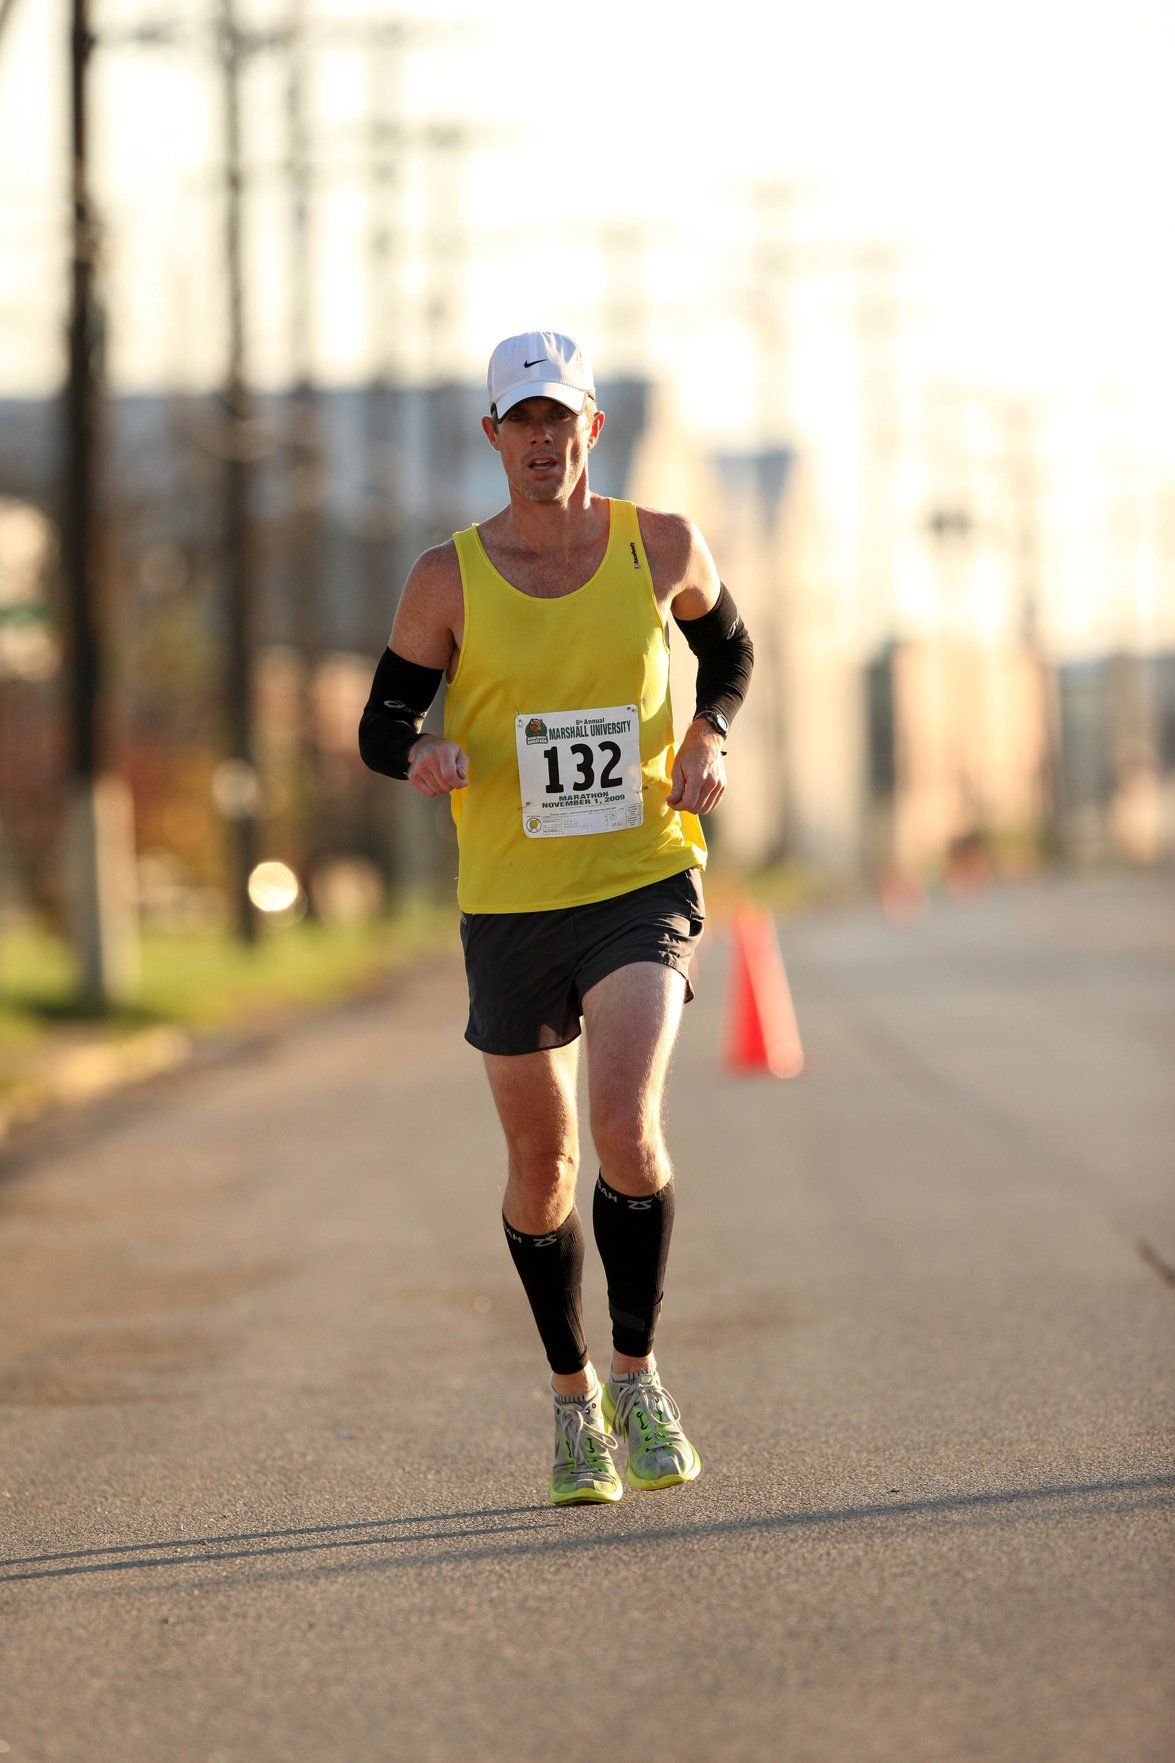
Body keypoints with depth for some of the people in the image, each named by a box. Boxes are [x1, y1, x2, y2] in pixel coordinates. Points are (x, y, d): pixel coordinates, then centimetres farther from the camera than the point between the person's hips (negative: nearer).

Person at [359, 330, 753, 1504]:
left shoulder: (661, 549, 0)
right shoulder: (449, 580, -3)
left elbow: (727, 647, 19)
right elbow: (382, 722, 4)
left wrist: (708, 737, -1)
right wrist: (422, 761, -19)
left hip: (643, 885, -1)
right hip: (509, 903, 1)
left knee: (626, 1126, -21)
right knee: (541, 1165, 9)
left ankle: (638, 1379, -2)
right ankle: (573, 1398, 30)